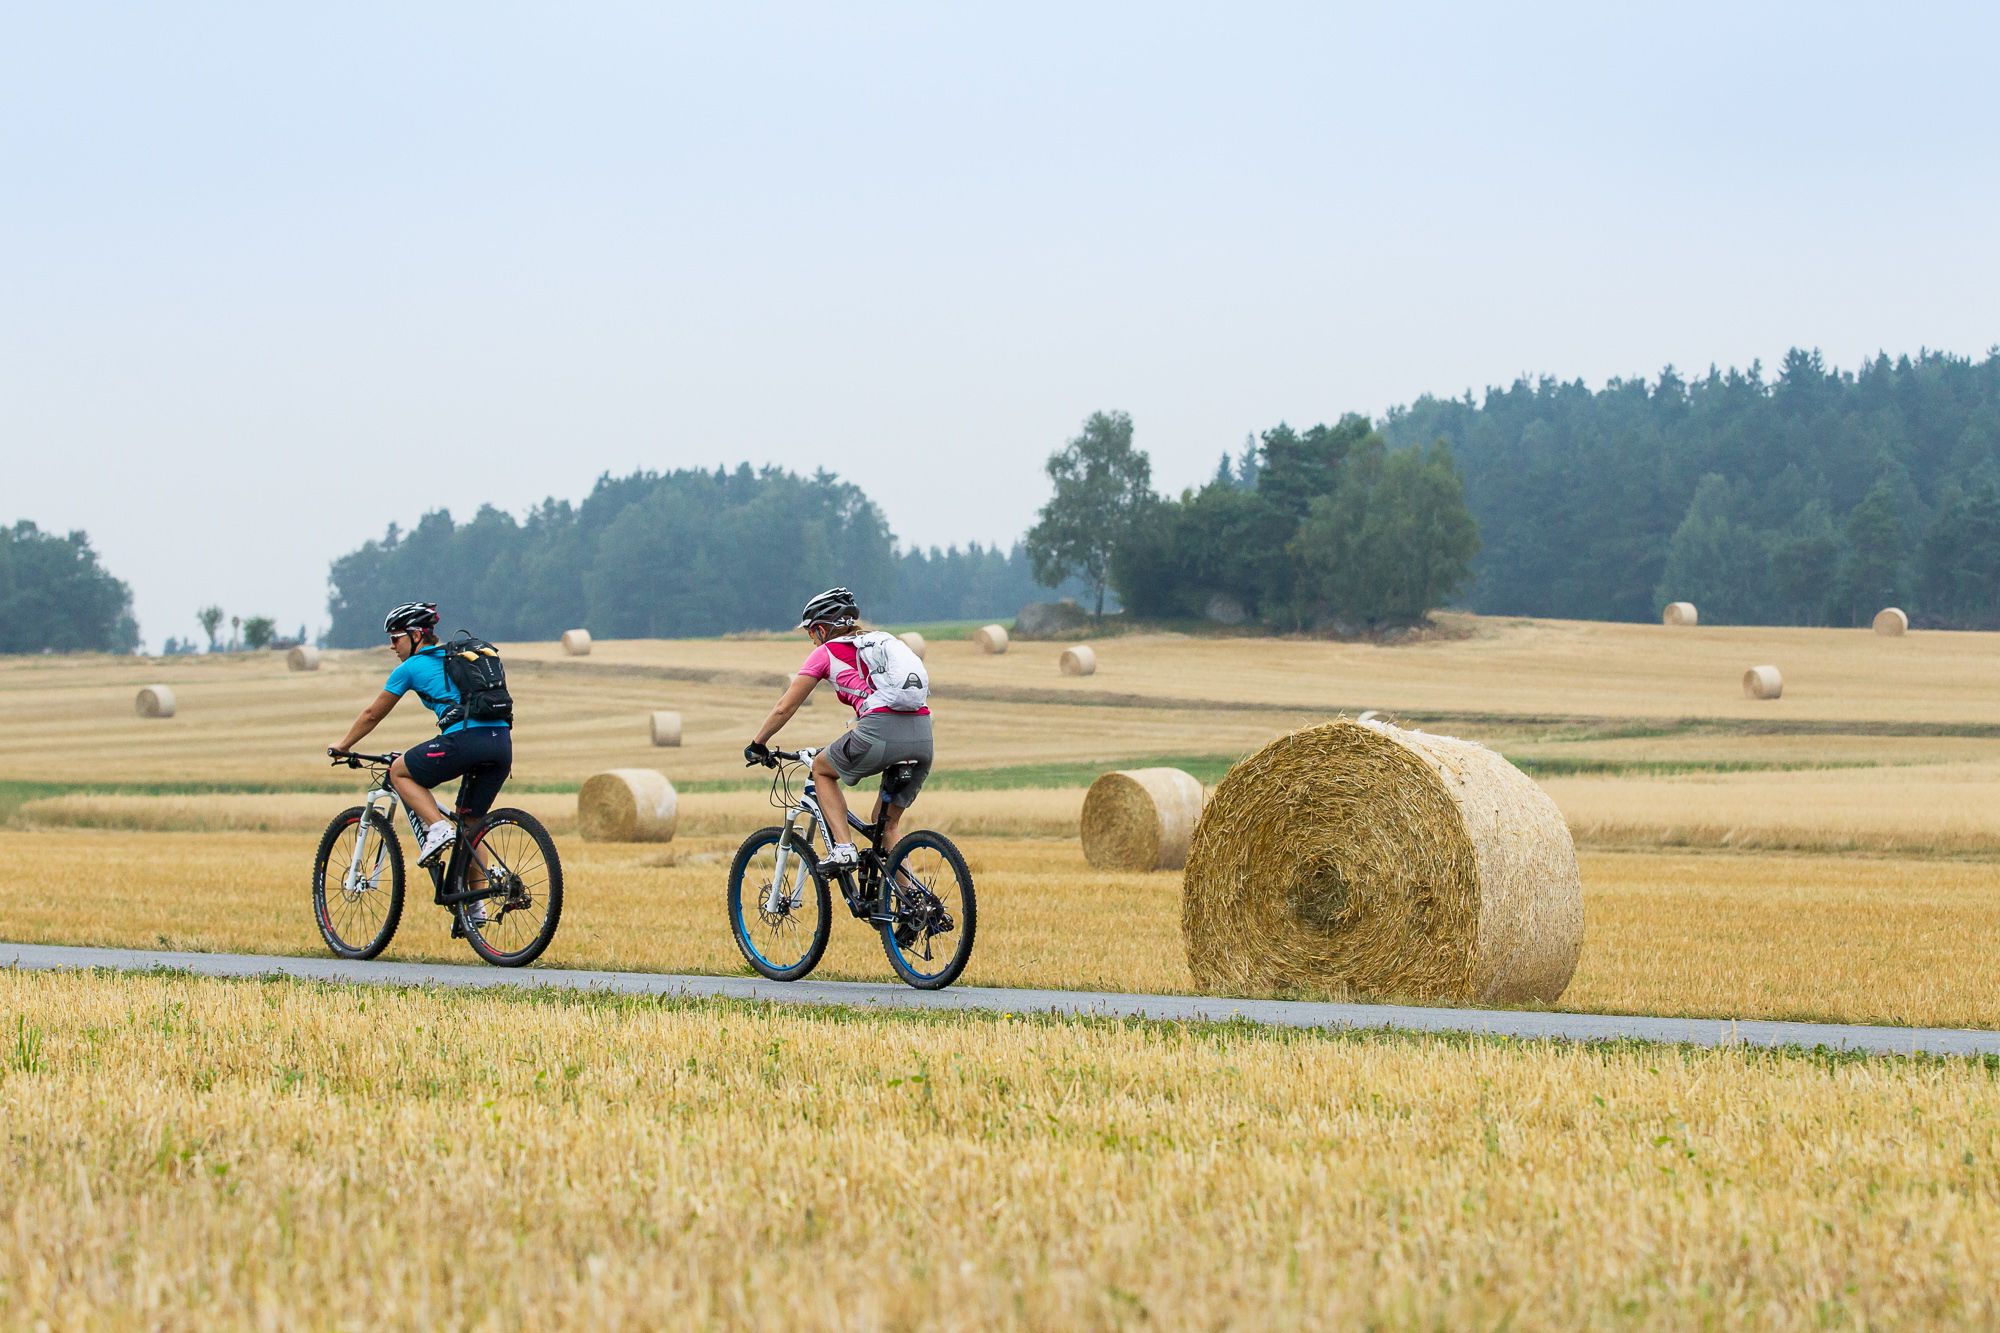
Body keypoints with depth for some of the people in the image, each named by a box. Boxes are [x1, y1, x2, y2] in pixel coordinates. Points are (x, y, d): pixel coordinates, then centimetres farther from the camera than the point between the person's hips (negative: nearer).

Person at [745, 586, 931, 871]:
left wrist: (757, 745, 32)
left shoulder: (826, 652, 15)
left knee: (822, 769, 24)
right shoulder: (882, 643, 31)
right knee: (888, 822, 21)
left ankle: (843, 847, 8)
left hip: (881, 730, -5)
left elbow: (784, 708, 19)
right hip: (923, 737, 5)